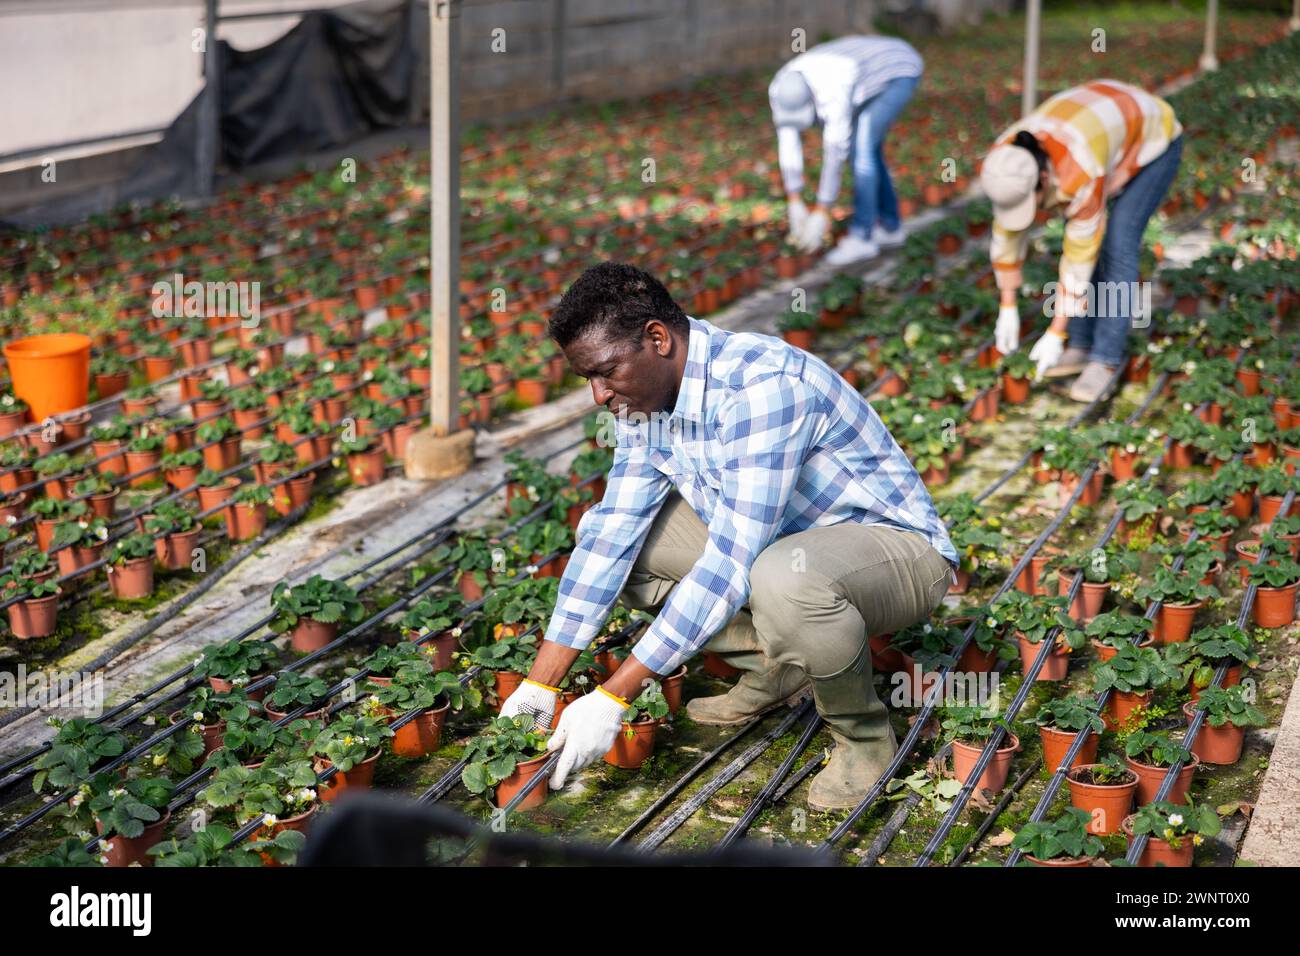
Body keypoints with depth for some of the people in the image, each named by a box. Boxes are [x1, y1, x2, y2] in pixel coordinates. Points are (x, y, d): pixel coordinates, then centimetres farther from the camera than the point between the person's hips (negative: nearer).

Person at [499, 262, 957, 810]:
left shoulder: (762, 387, -32)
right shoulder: (646, 393, -4)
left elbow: (729, 563, -35)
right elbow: (612, 532, -2)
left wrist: (613, 697, -33)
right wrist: (540, 683, -8)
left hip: (892, 543, -8)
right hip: (779, 542, 9)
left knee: (784, 577, -41)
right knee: (607, 529, 0)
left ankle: (863, 735, -11)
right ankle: (775, 671, 8)